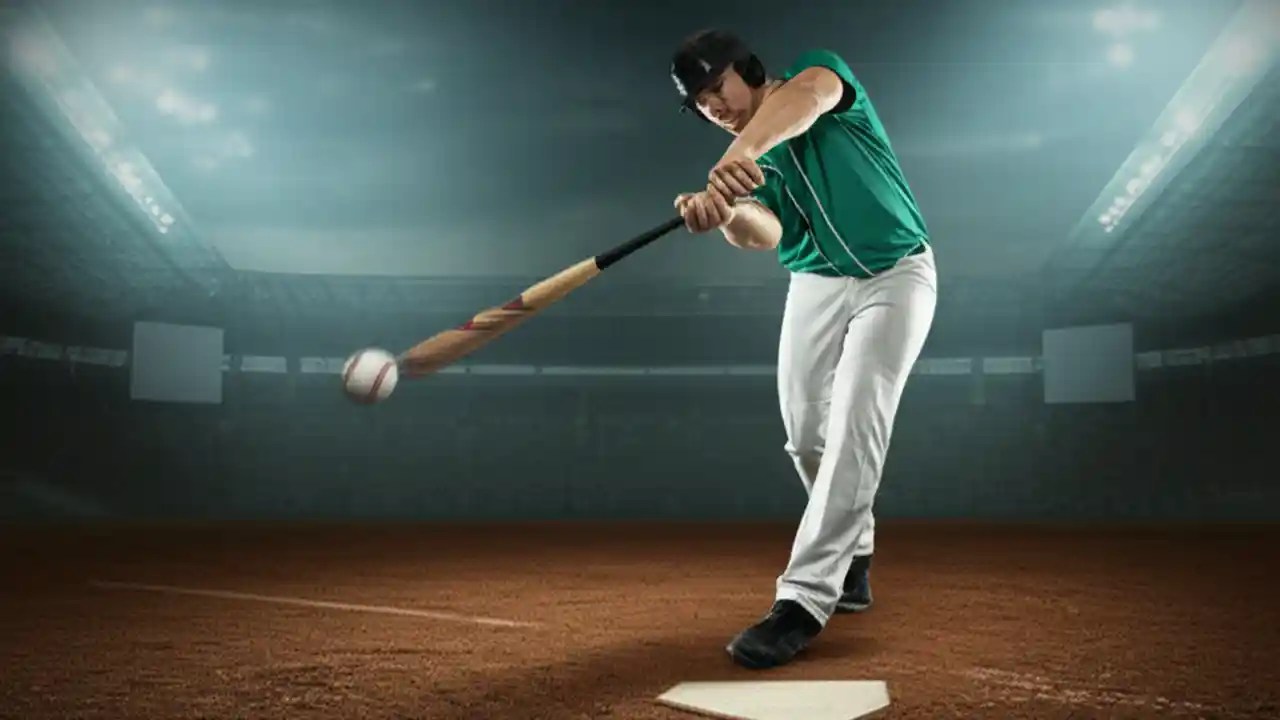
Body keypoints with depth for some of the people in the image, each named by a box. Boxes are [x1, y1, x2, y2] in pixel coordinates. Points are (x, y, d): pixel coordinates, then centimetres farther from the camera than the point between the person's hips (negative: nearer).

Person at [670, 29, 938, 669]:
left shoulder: (820, 68, -8)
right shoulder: (746, 164, 3)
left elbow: (809, 94, -35)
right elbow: (766, 233, -17)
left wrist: (741, 153, -54)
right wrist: (725, 212, -41)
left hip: (895, 275, -6)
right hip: (815, 284, 6)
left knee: (854, 426, -17)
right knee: (806, 434, 4)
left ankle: (806, 598, -19)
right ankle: (853, 556, 26)